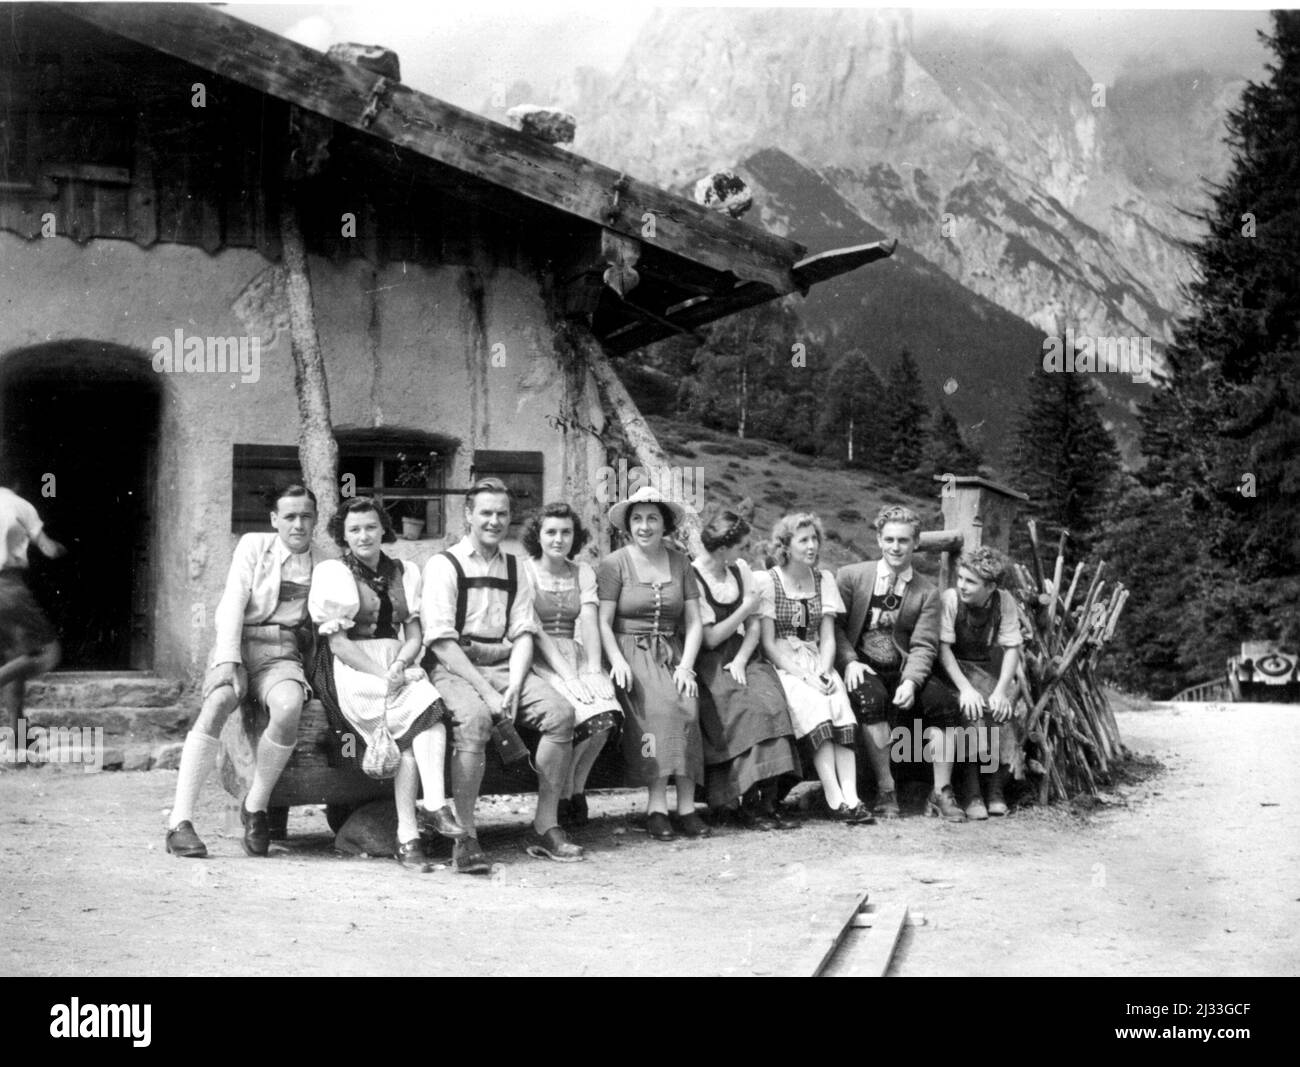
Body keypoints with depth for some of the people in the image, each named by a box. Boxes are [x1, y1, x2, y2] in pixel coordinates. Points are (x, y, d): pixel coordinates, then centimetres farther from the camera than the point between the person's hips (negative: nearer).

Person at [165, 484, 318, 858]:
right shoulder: (253, 546, 10)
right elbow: (233, 604, -1)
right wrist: (228, 661, -15)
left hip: (283, 654, 1)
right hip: (239, 643, -1)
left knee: (289, 708, -33)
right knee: (217, 703, -33)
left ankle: (255, 807, -14)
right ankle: (180, 821, -34)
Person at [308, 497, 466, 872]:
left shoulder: (404, 573, 17)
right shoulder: (332, 573, 4)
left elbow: (414, 636, 10)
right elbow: (337, 643, -5)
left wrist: (400, 665, -12)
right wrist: (382, 675, -16)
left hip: (397, 664, 4)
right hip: (350, 671, -4)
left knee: (415, 727, -30)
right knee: (426, 706, -31)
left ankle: (408, 837, -34)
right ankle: (436, 806, -34)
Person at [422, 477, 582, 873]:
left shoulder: (514, 569, 16)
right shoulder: (444, 565, -2)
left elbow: (523, 634, 8)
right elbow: (442, 641, -10)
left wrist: (513, 689, -10)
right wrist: (486, 691, -18)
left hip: (504, 666, 5)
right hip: (454, 667, -5)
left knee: (560, 713, -18)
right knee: (474, 718, -35)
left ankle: (545, 828, -9)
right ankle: (465, 839, -29)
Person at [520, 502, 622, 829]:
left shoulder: (583, 573, 15)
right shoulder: (524, 571, 0)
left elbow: (589, 622, 1)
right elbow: (535, 630, -11)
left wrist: (593, 670, -16)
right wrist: (569, 677, -21)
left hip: (574, 656, 5)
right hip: (539, 661, -5)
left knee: (608, 712, -25)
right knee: (588, 714, -29)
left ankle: (575, 789, -3)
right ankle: (564, 796, -8)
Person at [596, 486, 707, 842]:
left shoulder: (680, 562, 14)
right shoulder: (614, 564, 4)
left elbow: (694, 622, 10)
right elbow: (603, 622, -3)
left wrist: (686, 666, -5)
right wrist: (618, 661, -19)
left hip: (671, 652, 3)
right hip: (630, 651, -3)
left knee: (687, 705, -27)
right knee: (657, 706, -31)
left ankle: (686, 806, -26)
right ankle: (656, 805, -29)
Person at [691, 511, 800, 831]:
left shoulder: (740, 569, 12)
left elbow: (754, 627, 10)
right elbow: (709, 638, -10)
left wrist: (741, 660, -8)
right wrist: (746, 608, -5)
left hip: (741, 657, 5)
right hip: (708, 663, -5)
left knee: (771, 702, -23)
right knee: (746, 707, -29)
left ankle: (767, 801, -25)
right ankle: (746, 804, -23)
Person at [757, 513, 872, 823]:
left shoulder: (824, 579, 12)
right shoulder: (768, 581, -3)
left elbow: (828, 638, 7)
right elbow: (768, 644, -7)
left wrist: (824, 672, -12)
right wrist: (803, 676, -18)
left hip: (817, 662, 4)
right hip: (781, 666, -4)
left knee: (840, 703, -26)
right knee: (814, 705, -30)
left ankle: (850, 796, -34)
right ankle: (835, 800, -35)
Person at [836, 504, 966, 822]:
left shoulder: (927, 591, 7)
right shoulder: (851, 576, 4)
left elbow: (924, 646, -1)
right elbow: (834, 626, 1)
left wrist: (911, 681, -19)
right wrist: (850, 661, -17)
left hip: (903, 672, 2)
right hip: (862, 669, -2)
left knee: (945, 704, -23)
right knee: (873, 698, -34)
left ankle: (941, 792, -12)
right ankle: (885, 790, -23)